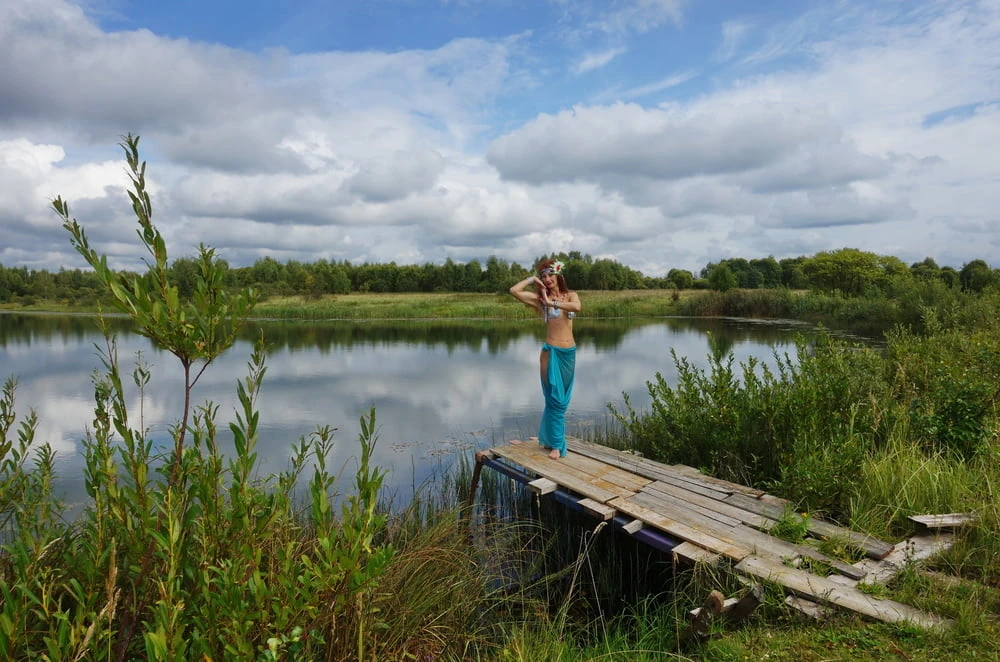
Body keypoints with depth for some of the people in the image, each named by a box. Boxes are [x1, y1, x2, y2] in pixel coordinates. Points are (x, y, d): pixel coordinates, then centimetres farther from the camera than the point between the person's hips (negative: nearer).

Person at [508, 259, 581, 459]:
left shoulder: (571, 295, 5)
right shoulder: (540, 298, -2)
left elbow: (577, 307, -19)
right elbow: (514, 290, -16)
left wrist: (552, 302, -16)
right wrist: (532, 279, -4)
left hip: (569, 353, 4)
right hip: (551, 352, -4)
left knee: (563, 399, 14)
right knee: (556, 399, -3)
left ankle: (548, 436, 29)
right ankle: (556, 445, 7)